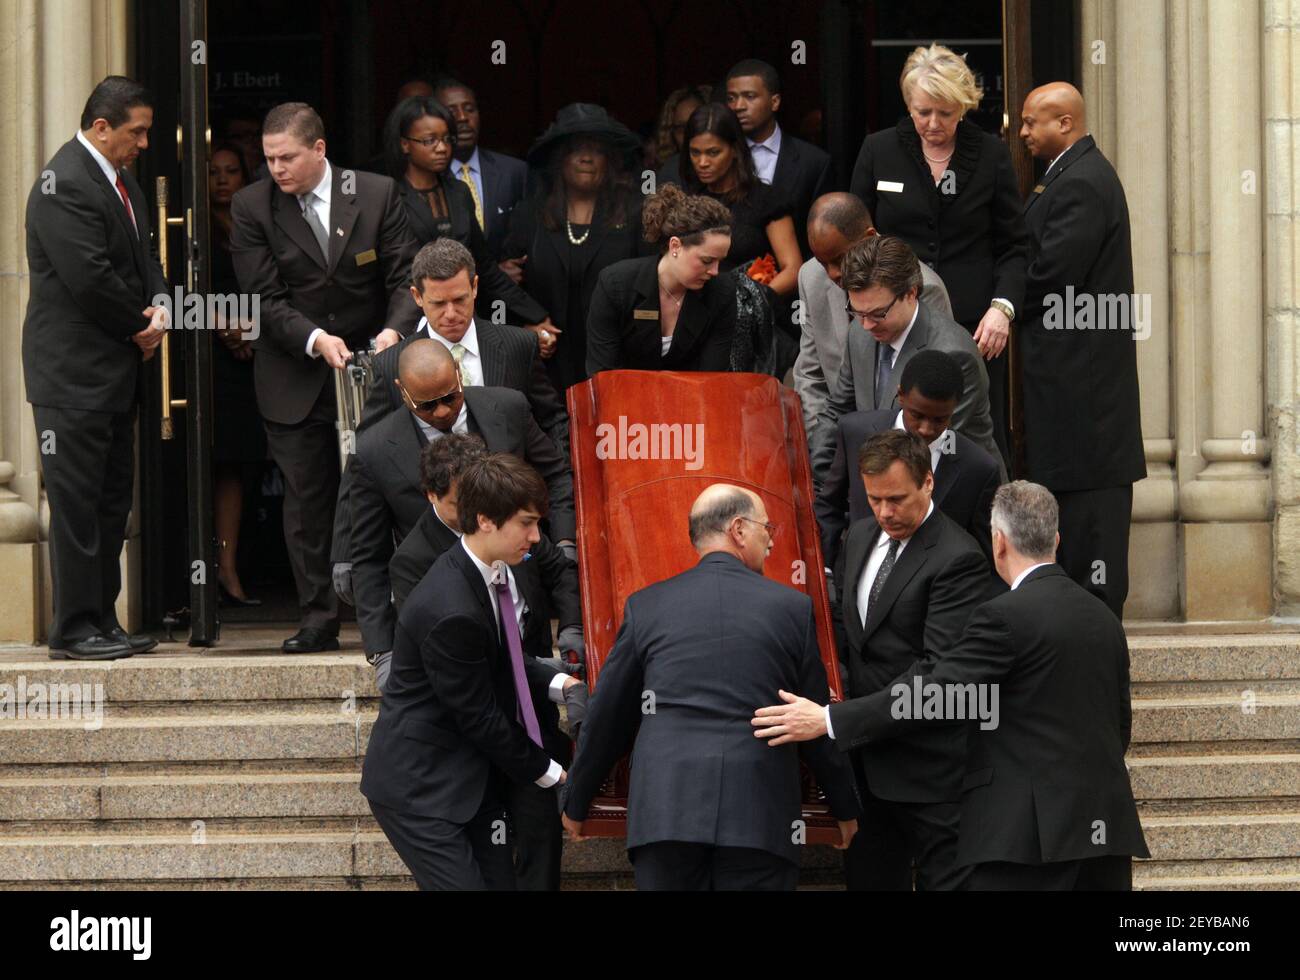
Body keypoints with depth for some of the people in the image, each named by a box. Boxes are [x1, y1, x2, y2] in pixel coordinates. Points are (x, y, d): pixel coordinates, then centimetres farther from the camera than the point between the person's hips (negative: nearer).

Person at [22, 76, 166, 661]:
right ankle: (73, 629, -1)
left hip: (115, 371, 10)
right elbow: (90, 278, -22)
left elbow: (142, 259, 19)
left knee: (112, 500, 11)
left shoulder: (122, 182, 15)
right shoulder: (63, 184, -16)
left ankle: (102, 621, 16)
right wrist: (141, 327, -10)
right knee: (77, 501, -6)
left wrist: (160, 306, -2)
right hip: (74, 373, -10)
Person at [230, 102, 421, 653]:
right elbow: (265, 297, -8)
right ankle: (316, 621, 9)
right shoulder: (252, 208, -4)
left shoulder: (377, 195, -3)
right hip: (295, 378, 1)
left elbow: (405, 276, -2)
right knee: (306, 501, 3)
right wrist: (315, 339, -23)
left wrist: (394, 330, -21)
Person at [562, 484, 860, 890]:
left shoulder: (646, 606, 8)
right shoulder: (791, 607, 5)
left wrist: (576, 803, 26)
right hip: (759, 818, -1)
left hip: (664, 810, 1)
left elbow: (607, 718, 14)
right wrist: (845, 807, 24)